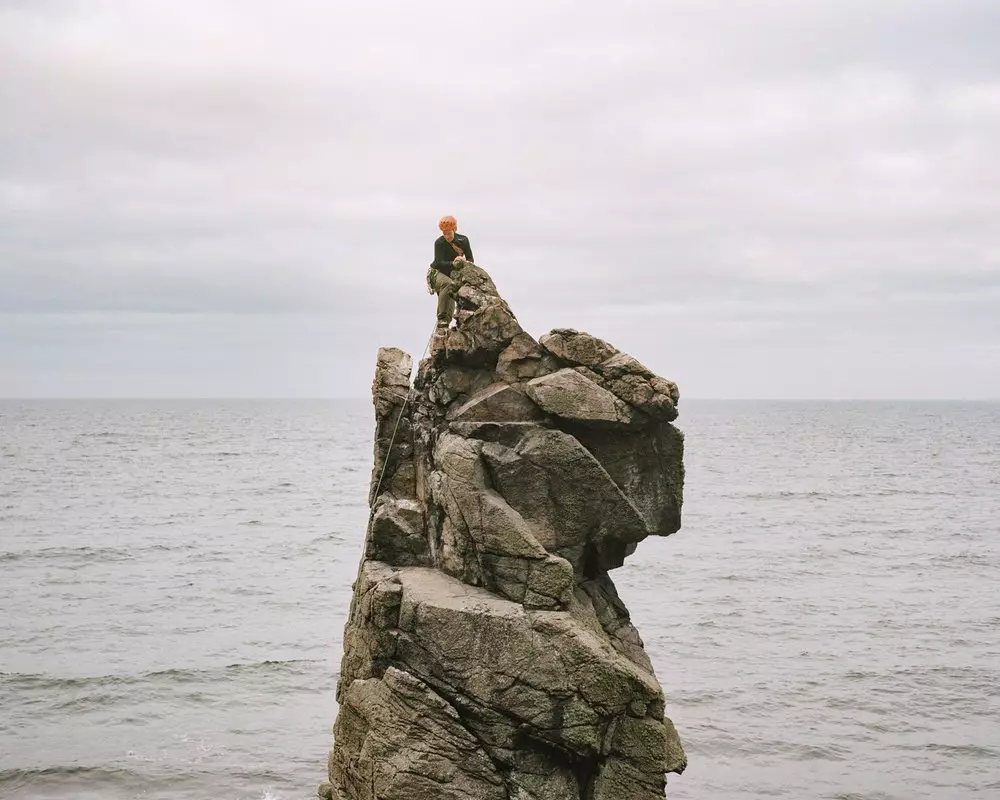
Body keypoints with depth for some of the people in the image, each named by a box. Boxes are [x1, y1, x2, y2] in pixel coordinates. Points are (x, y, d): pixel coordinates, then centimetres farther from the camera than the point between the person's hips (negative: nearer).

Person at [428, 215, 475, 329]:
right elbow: (439, 263, -26)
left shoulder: (463, 240, -7)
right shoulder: (439, 243, -18)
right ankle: (441, 319, -38)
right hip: (437, 273, -6)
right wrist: (453, 264, -45)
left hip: (450, 274, 6)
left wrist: (467, 263, -31)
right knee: (449, 284, -35)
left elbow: (470, 259, -6)